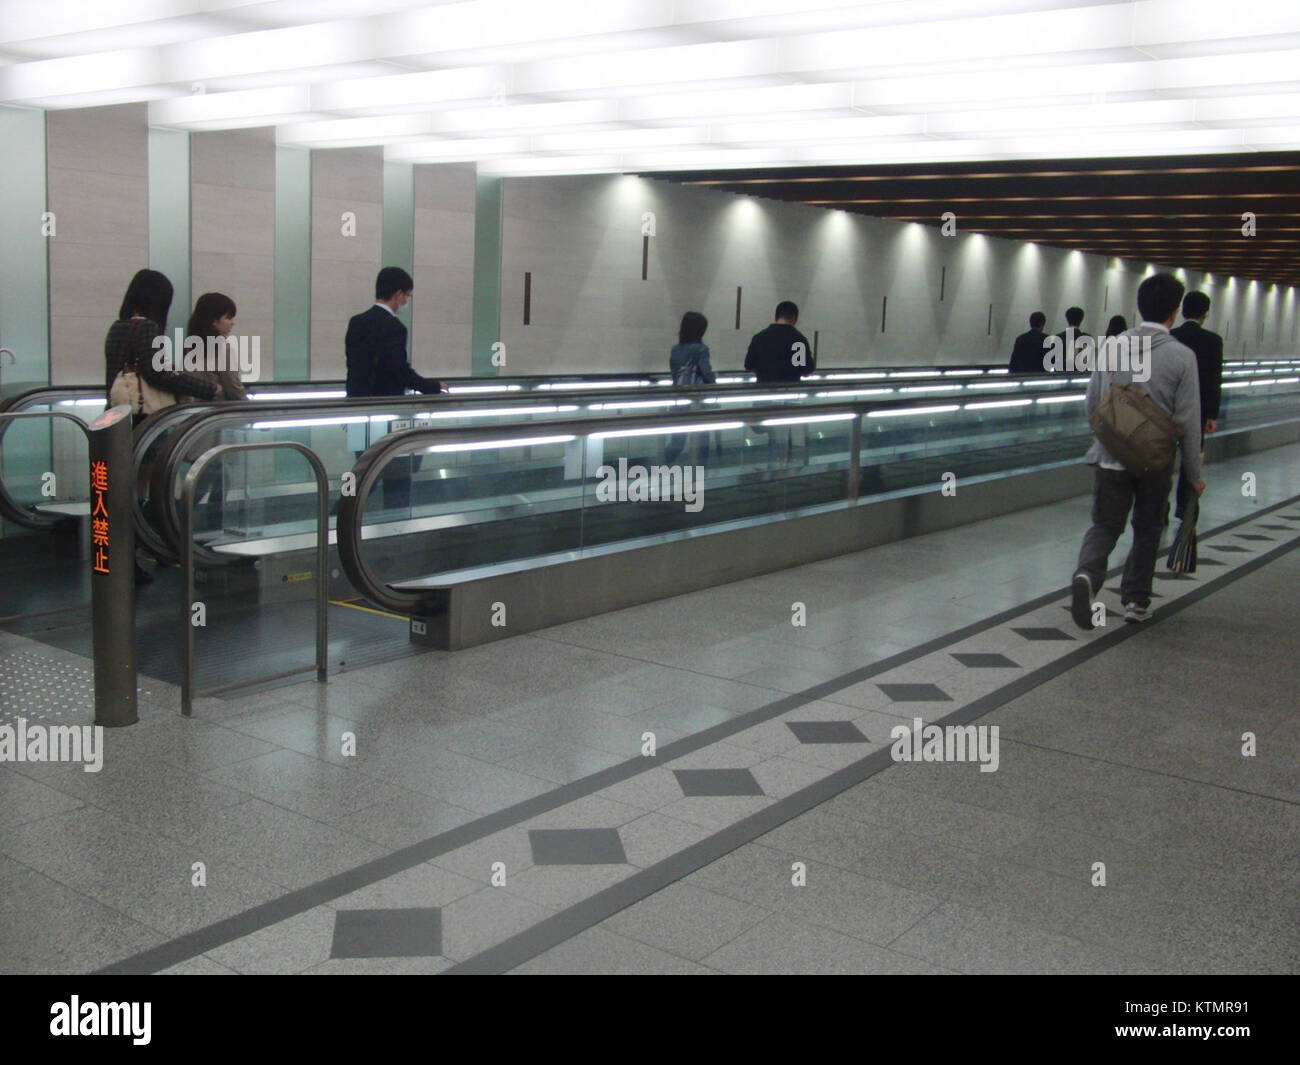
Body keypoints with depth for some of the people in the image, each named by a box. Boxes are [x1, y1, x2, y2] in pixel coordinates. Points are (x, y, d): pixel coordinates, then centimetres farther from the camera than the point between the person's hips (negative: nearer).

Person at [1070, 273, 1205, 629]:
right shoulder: (1182, 356, -9)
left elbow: (1091, 404, 6)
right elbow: (1187, 421, -7)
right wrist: (1193, 473, 1)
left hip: (1111, 456, 2)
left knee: (1105, 525, 8)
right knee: (1147, 530, 16)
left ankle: (1086, 574, -21)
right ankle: (1136, 599, 23)